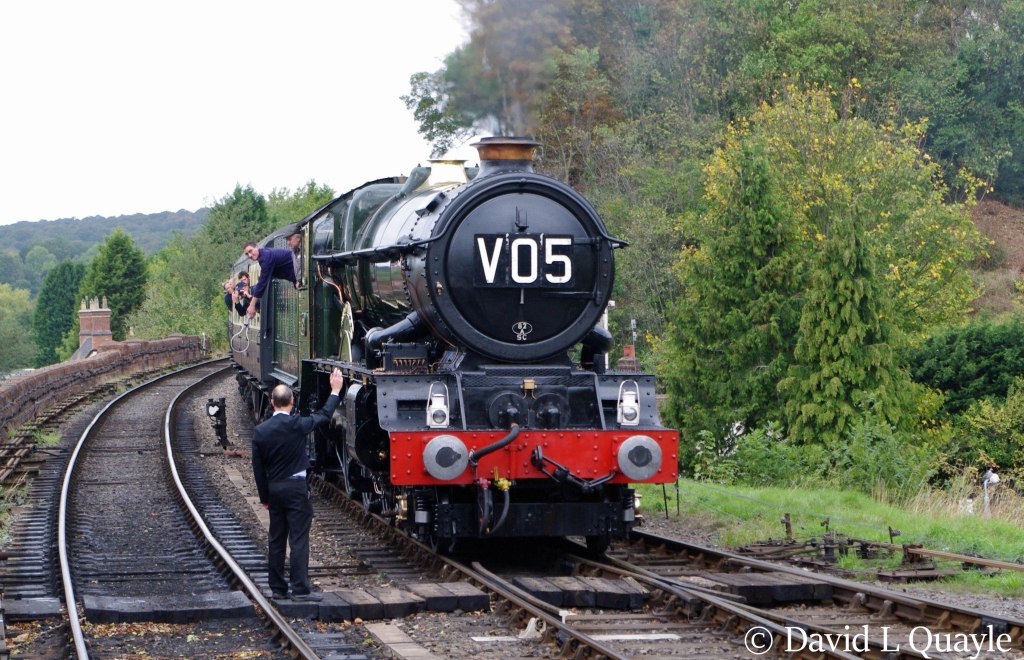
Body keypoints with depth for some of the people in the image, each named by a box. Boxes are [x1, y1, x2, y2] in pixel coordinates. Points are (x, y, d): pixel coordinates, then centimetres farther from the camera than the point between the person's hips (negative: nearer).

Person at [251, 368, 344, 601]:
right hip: (296, 488, -5)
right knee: (298, 539, -5)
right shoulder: (297, 425, -13)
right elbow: (324, 415, 2)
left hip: (274, 489, 5)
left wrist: (264, 497, 13)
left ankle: (277, 588, 16)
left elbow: (258, 468, 4)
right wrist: (335, 390, 16)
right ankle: (300, 589, -8)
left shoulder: (260, 431, -1)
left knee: (276, 540, 11)